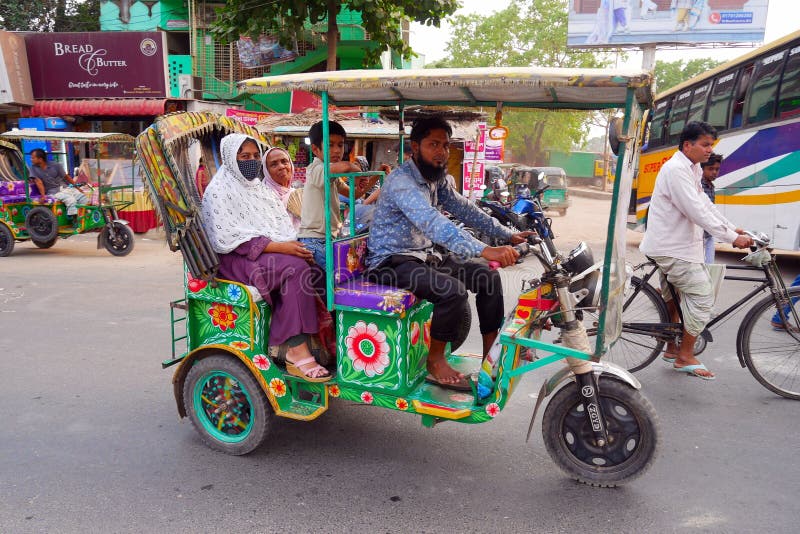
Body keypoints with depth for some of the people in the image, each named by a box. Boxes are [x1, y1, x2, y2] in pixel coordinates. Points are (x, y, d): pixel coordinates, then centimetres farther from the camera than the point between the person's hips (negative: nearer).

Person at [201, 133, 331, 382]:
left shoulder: (260, 188, 22)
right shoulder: (219, 191, -2)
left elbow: (284, 228, 16)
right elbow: (227, 239, -14)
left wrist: (296, 247, -7)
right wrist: (278, 247, -22)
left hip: (273, 252, 7)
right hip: (237, 259, -7)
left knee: (315, 271, -21)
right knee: (296, 268, -32)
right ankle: (297, 352, -33)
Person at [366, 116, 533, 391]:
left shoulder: (436, 178, 6)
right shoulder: (401, 181, -23)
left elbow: (464, 209, 12)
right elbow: (433, 223, -37)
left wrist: (507, 235, 7)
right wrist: (484, 250, -46)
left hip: (425, 253, 9)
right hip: (392, 261, -9)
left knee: (488, 276, 0)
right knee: (453, 290, -30)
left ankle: (492, 351, 12)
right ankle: (435, 361, -9)